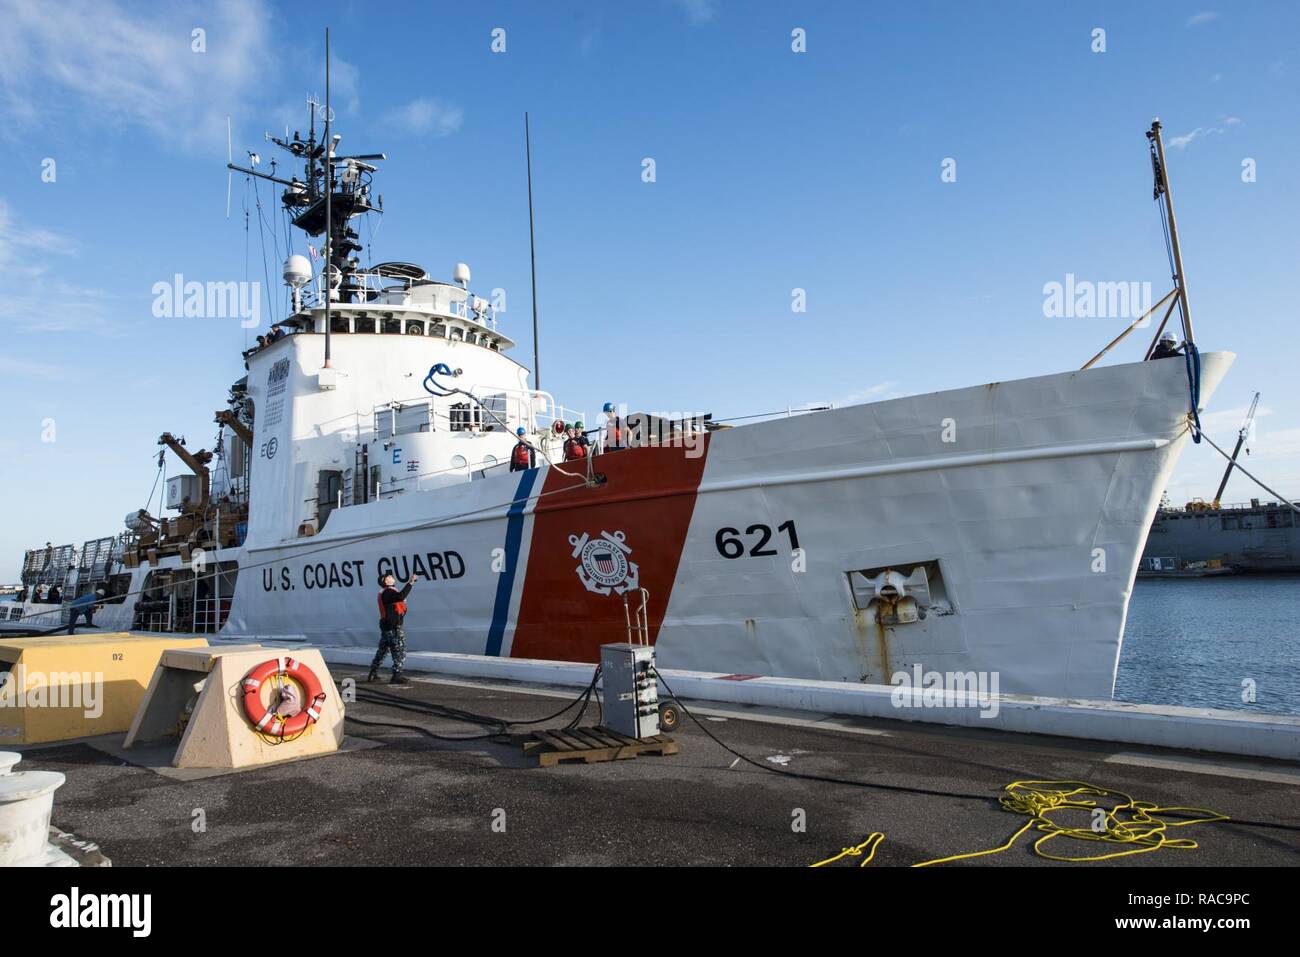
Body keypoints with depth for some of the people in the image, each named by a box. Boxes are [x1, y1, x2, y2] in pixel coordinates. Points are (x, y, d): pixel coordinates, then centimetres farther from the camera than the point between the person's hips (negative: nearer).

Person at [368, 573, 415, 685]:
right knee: (400, 650, -8)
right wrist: (410, 583, -32)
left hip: (386, 625, 10)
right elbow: (400, 596, -34)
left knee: (382, 650, 18)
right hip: (393, 626, -10)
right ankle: (397, 675, -9)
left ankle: (373, 673, 25)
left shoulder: (384, 593, 19)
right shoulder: (388, 592, -14)